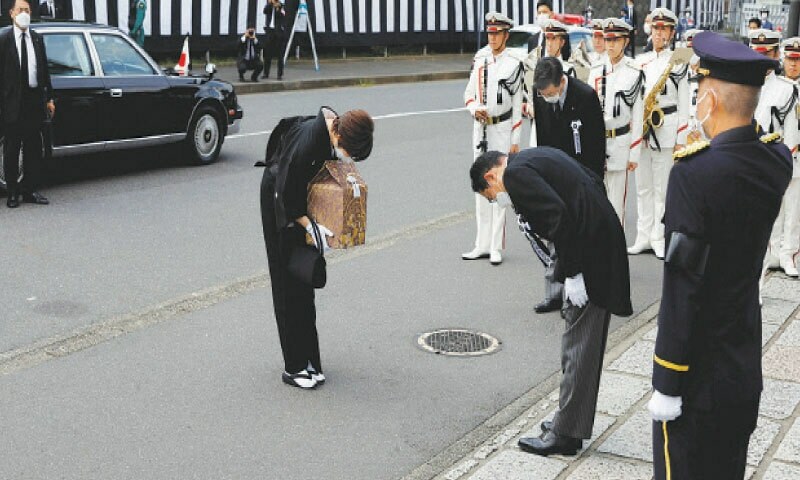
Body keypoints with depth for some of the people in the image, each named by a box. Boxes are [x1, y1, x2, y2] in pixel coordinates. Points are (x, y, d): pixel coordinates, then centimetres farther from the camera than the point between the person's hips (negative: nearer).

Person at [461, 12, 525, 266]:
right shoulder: (479, 59, 7)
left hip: (502, 128, -5)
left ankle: (496, 247, 0)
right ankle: (482, 245, 16)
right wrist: (475, 110, -7)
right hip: (480, 127, 5)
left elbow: (517, 104, -4)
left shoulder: (514, 63, -6)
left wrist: (515, 140, -5)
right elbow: (469, 93, 15)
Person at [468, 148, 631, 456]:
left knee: (578, 345, -2)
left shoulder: (516, 174, -11)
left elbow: (559, 215, -23)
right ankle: (570, 422, 27)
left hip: (589, 257, -10)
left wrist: (571, 273, -18)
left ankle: (565, 433, 7)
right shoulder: (536, 158, 18)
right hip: (603, 245, 10)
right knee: (583, 342, 16)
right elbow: (595, 184, 19)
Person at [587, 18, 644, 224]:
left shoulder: (635, 73, -3)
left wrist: (634, 153, -5)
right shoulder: (595, 71, 8)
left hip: (620, 144, -3)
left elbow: (638, 116, -3)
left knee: (616, 199, 2)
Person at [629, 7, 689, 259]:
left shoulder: (678, 62, 0)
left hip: (666, 130, -4)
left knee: (662, 188, 0)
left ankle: (659, 239, 7)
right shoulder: (640, 61, 12)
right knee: (643, 188, 8)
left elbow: (684, 104, -2)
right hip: (641, 131, 4)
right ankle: (644, 238, 15)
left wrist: (681, 140, -7)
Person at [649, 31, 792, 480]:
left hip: (697, 375, -6)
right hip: (746, 373, 7)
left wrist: (666, 383, -17)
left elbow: (682, 286, -24)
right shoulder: (778, 161, -6)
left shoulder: (695, 171, -25)